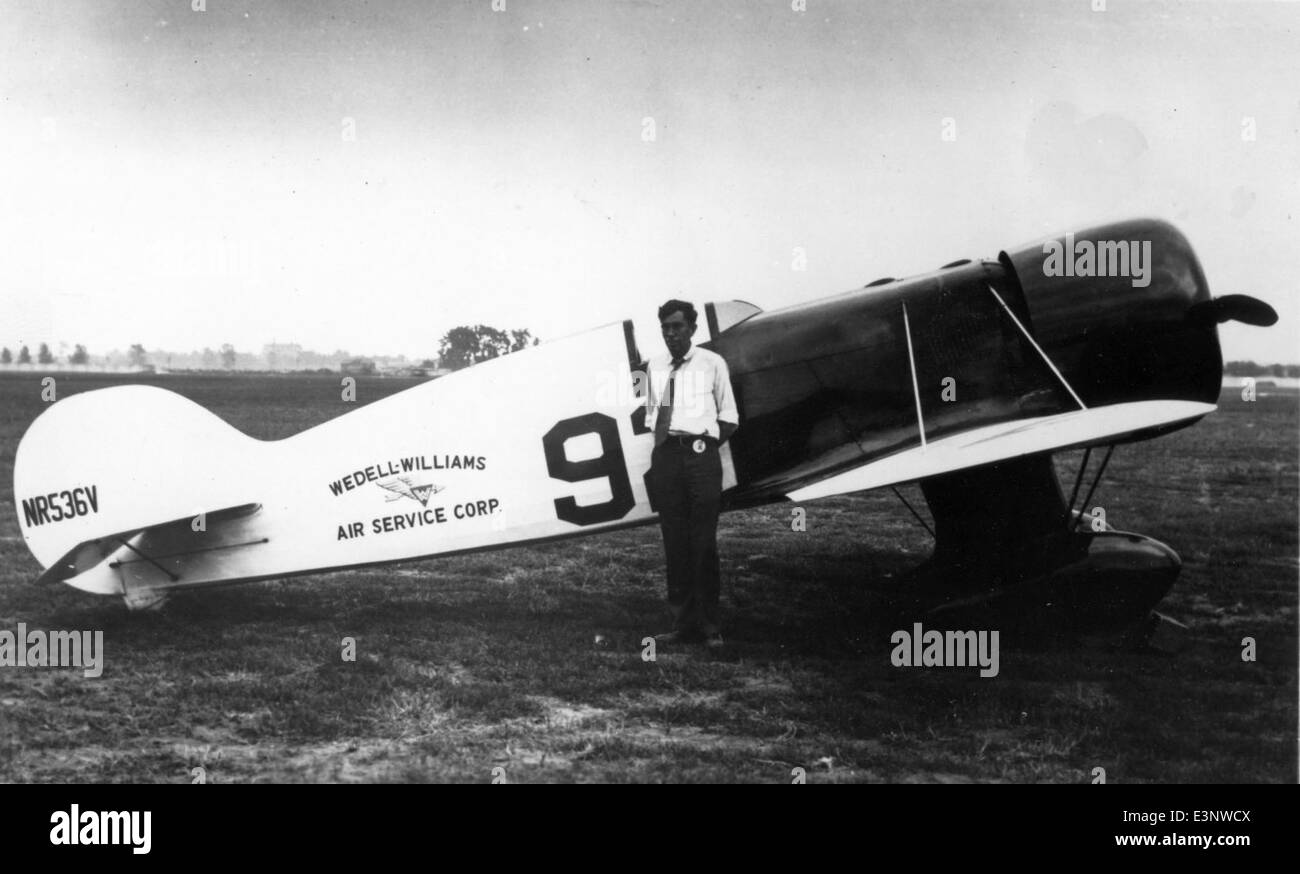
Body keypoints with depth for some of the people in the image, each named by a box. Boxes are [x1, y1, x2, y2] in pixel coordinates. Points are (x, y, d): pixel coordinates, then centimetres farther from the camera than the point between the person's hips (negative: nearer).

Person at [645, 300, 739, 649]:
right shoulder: (655, 366, 9)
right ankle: (682, 622, 14)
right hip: (665, 455, 4)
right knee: (674, 542, 7)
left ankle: (708, 625, 5)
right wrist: (660, 440, 6)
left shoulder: (712, 363, -1)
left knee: (703, 542, -3)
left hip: (700, 454, -4)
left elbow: (728, 417, 4)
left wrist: (705, 444, -6)